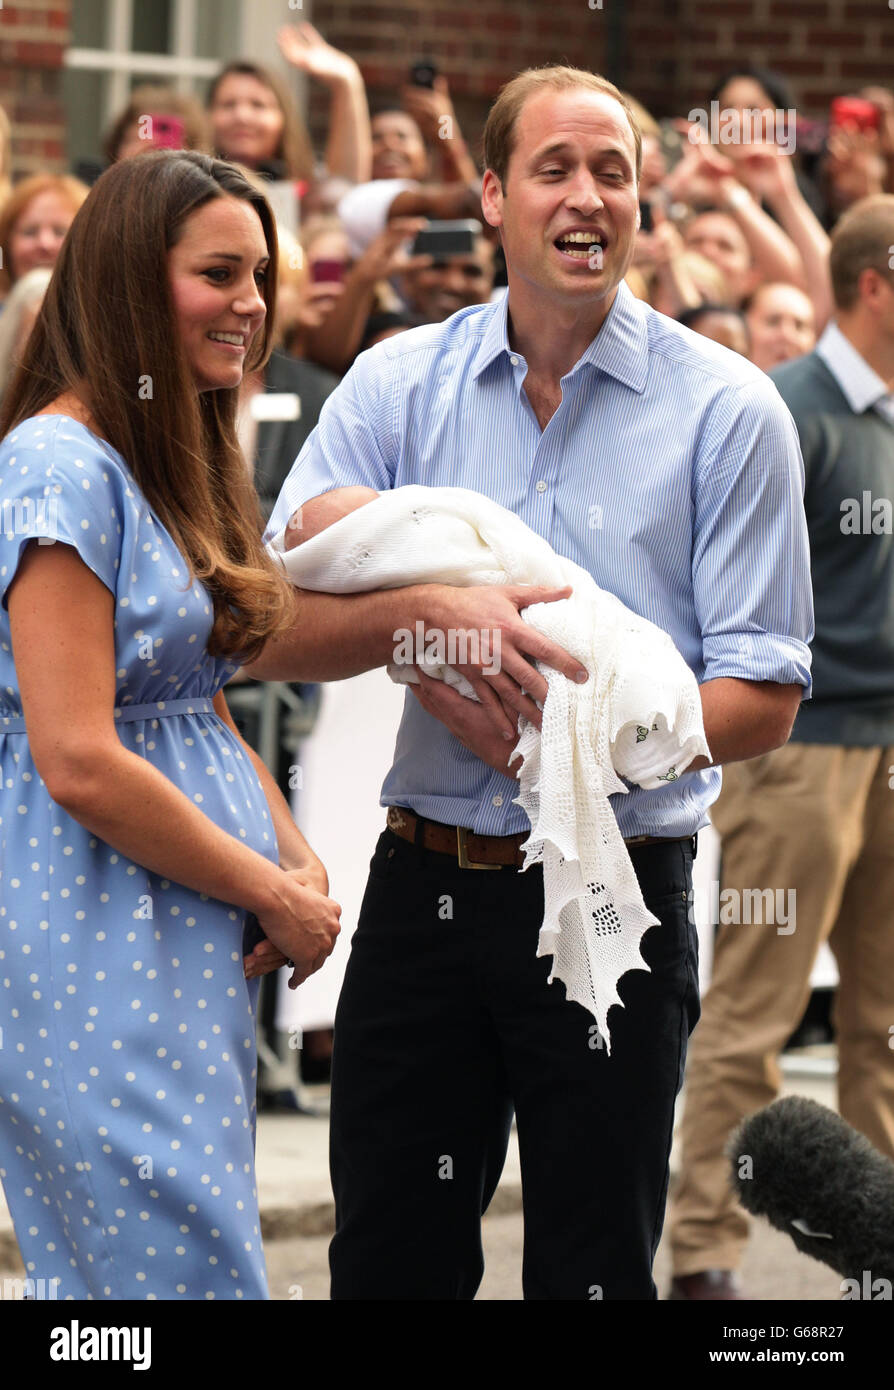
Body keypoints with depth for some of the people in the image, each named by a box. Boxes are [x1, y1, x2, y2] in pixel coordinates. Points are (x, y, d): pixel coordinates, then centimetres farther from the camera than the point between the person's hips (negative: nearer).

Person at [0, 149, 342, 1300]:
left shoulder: (177, 468, 17)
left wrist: (297, 858, 3)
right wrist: (272, 894, -11)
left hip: (192, 944, 10)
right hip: (99, 939, -10)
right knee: (190, 1269, -11)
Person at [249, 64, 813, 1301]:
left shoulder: (724, 410, -3)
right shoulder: (396, 387, 4)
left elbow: (761, 698, -6)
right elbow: (270, 634, -3)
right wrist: (427, 610, -22)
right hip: (424, 886, 2)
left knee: (594, 1270, 6)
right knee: (387, 1261, 9)